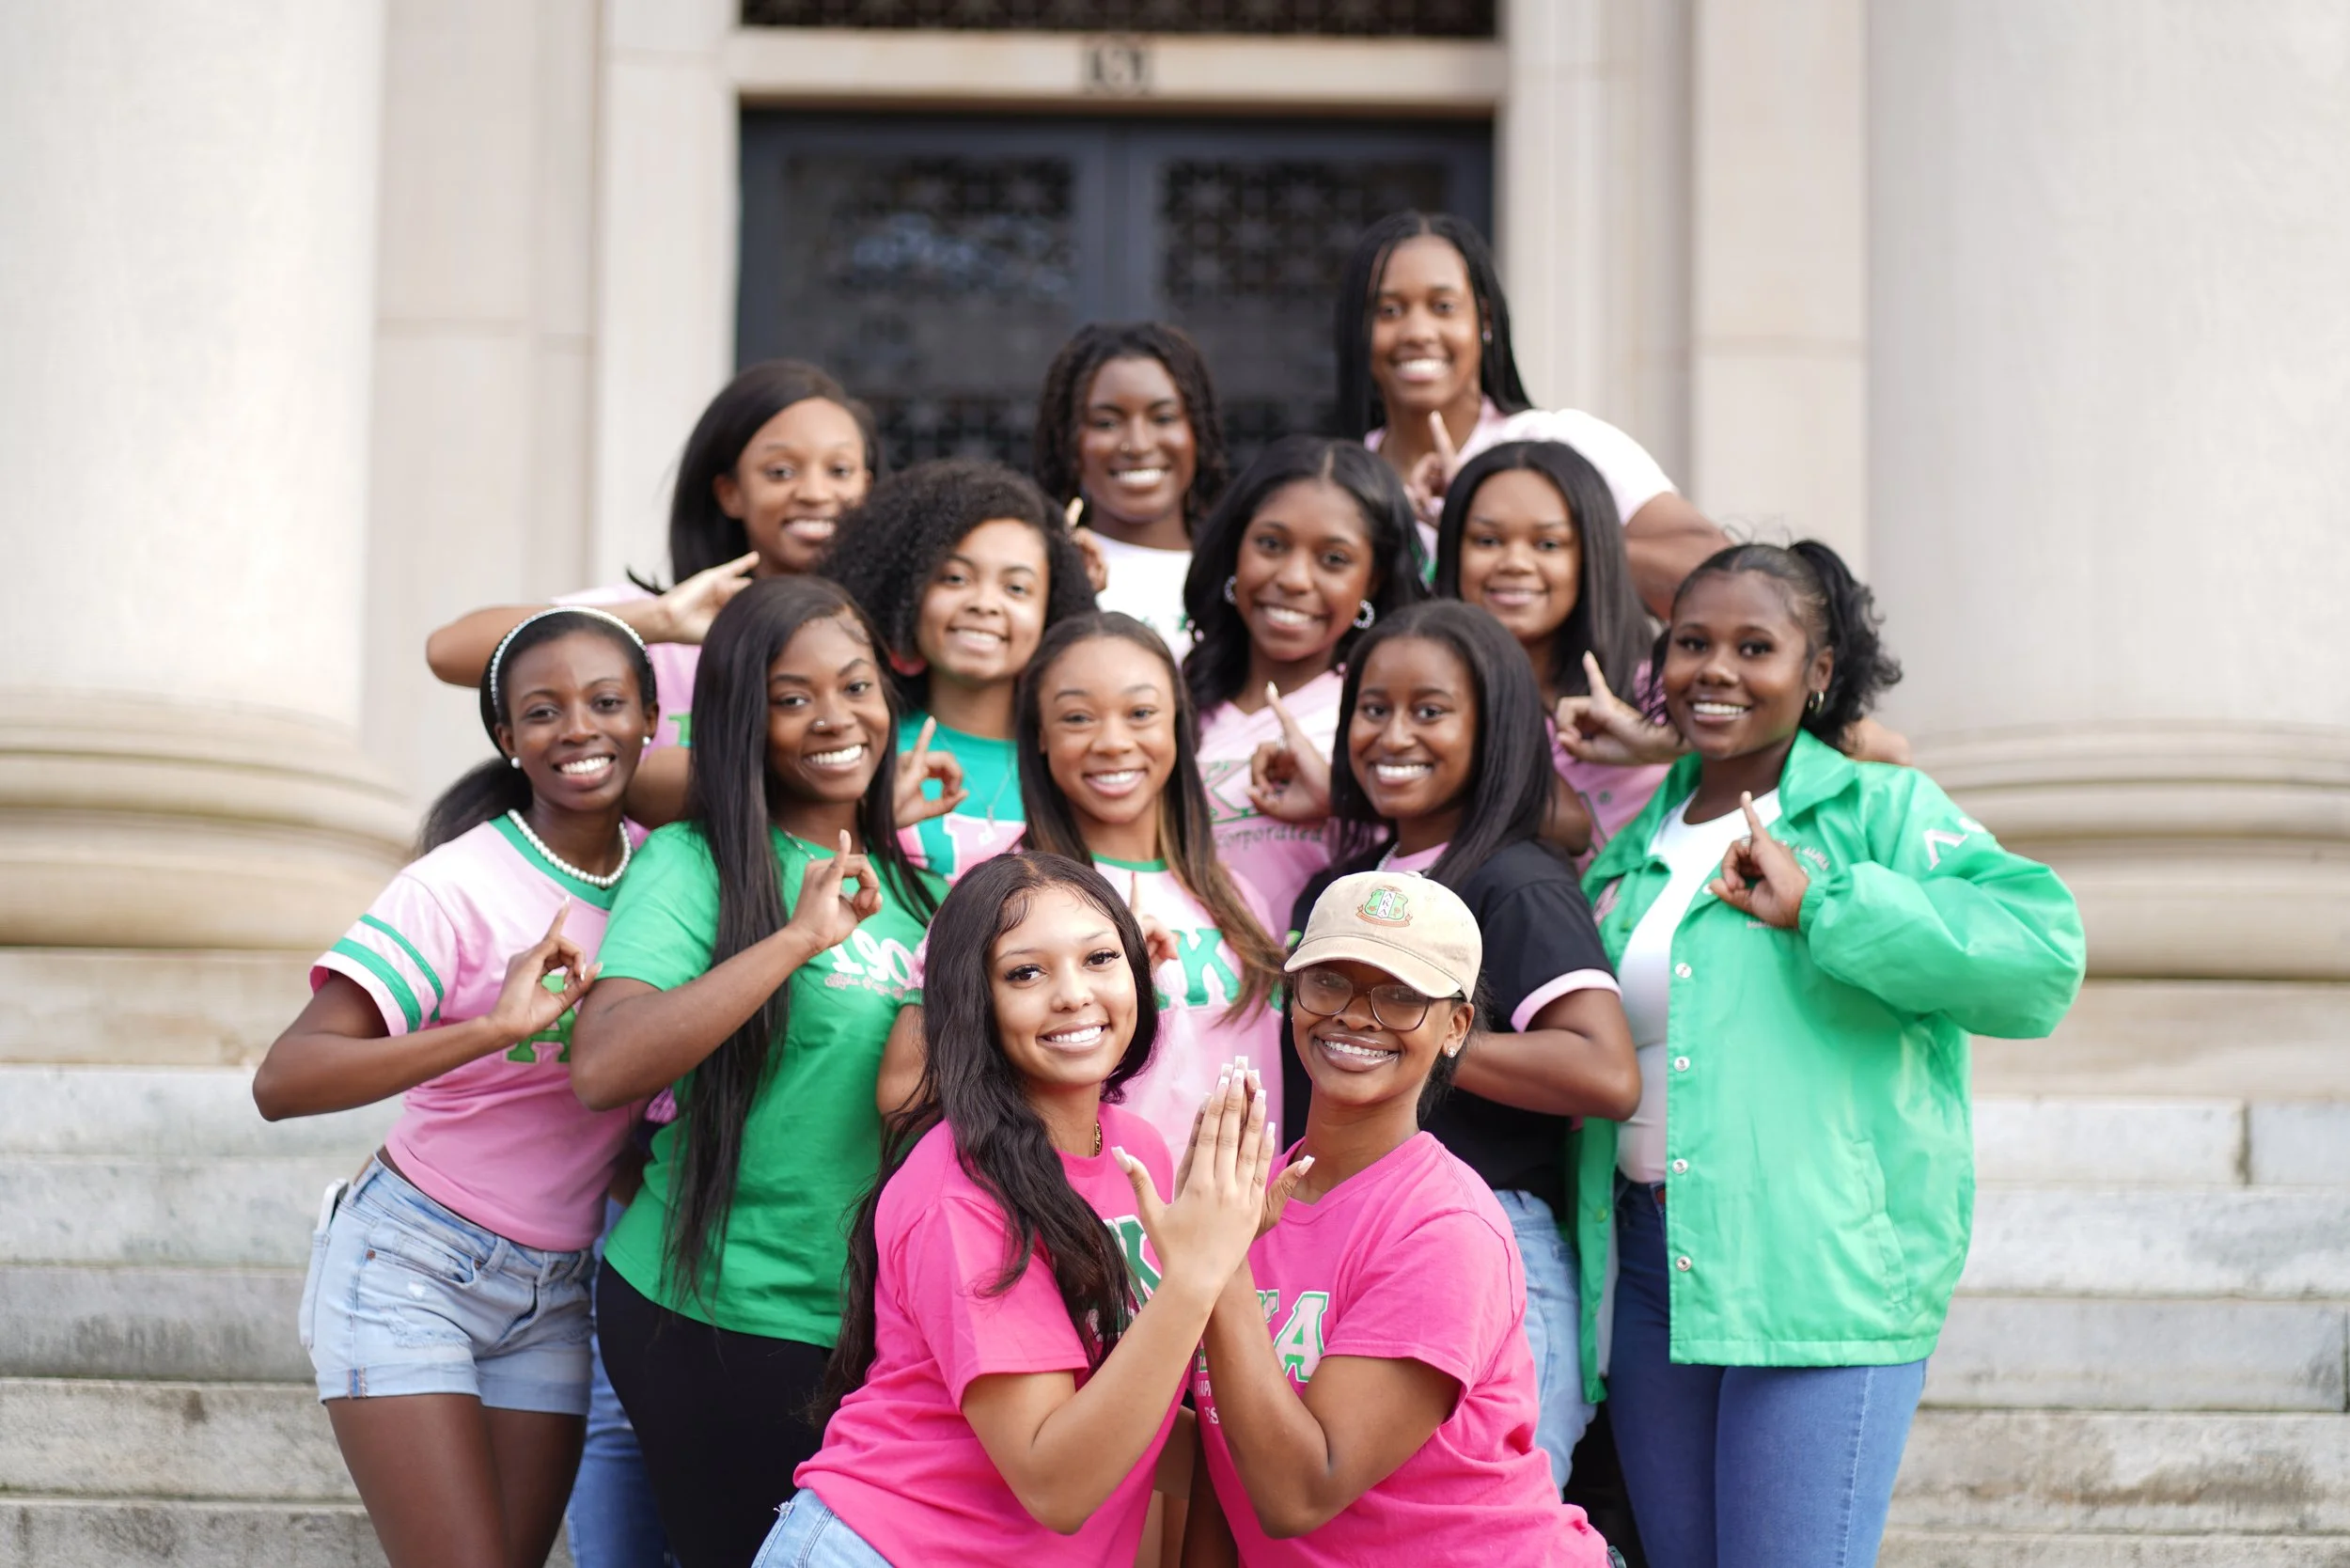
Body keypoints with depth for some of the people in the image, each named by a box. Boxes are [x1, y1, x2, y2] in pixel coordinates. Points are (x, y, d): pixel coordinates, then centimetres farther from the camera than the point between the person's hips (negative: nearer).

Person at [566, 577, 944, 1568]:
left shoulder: (914, 888, 10)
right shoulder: (695, 864, -8)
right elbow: (601, 1068, -24)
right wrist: (798, 938, -28)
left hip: (872, 1324, 6)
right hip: (716, 1317, -6)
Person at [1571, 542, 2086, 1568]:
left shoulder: (1884, 812, 0)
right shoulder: (1631, 855, 17)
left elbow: (2042, 955, -17)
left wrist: (1819, 902, -17)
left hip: (1822, 1278, -6)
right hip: (1649, 1273, 6)